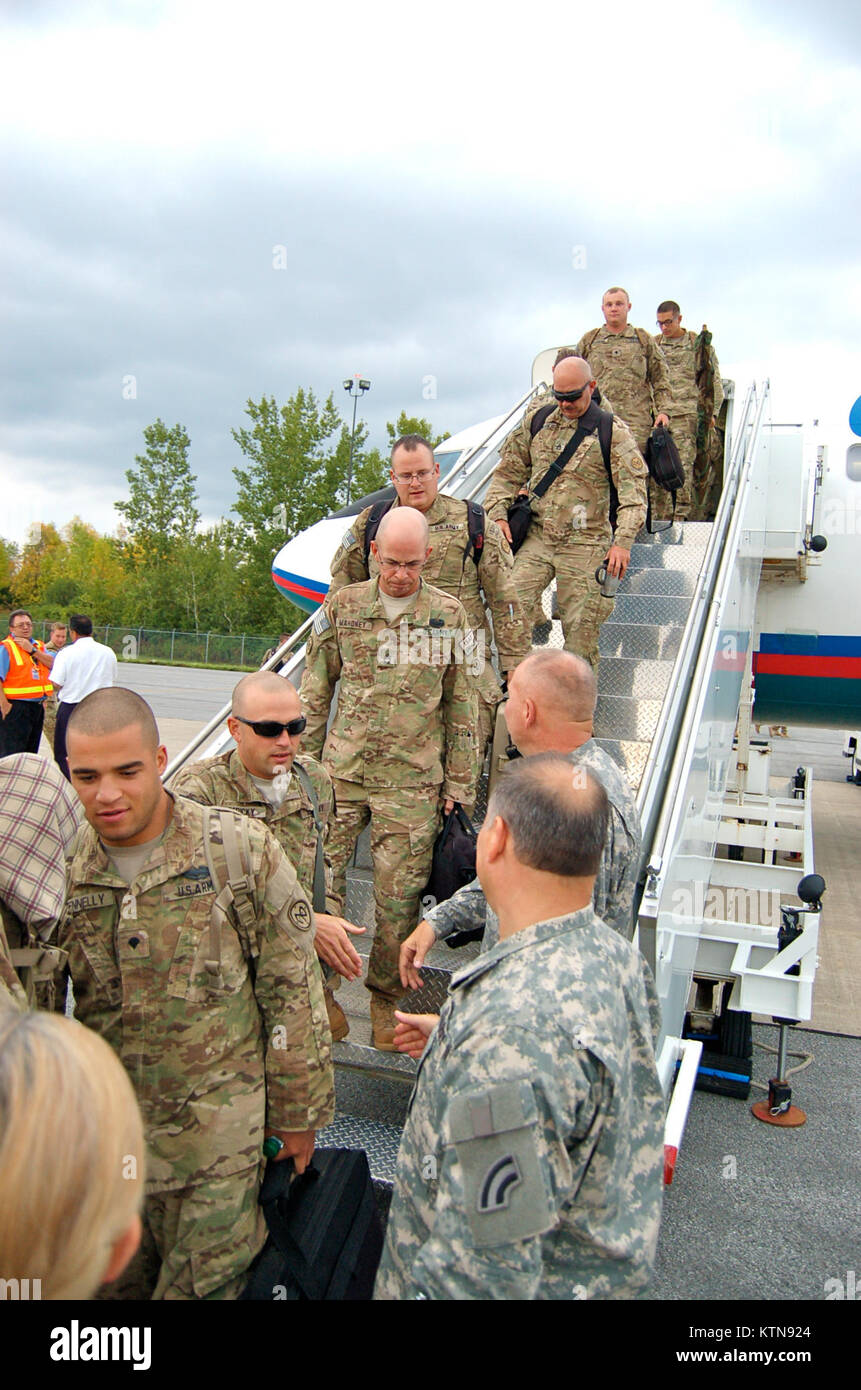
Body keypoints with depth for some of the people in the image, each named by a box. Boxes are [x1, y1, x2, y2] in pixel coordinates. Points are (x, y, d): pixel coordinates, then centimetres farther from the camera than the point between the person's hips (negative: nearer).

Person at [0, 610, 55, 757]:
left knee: (31, 752, 16)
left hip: (37, 706, 7)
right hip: (15, 708, -7)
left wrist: (32, 650, -11)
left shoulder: (39, 646, 14)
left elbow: (53, 664, -1)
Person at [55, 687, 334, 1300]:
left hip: (219, 1128, -3)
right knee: (122, 1280, 19)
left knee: (204, 1283, 8)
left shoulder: (241, 849, -14)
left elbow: (292, 991, -7)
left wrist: (299, 1112, -2)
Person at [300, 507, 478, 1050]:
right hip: (341, 771, 2)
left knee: (400, 894, 3)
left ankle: (386, 998, 24)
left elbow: (462, 705, 5)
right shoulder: (343, 607, 5)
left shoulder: (449, 615, 2)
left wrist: (460, 781, 3)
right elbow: (315, 692, 11)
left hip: (412, 781, -1)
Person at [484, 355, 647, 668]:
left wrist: (622, 541, -20)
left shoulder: (612, 432, -1)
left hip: (585, 543, -2)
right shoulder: (537, 423, 10)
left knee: (580, 628, 0)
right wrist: (498, 514, 1)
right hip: (536, 537, 3)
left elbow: (633, 489, -8)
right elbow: (509, 471, 17)